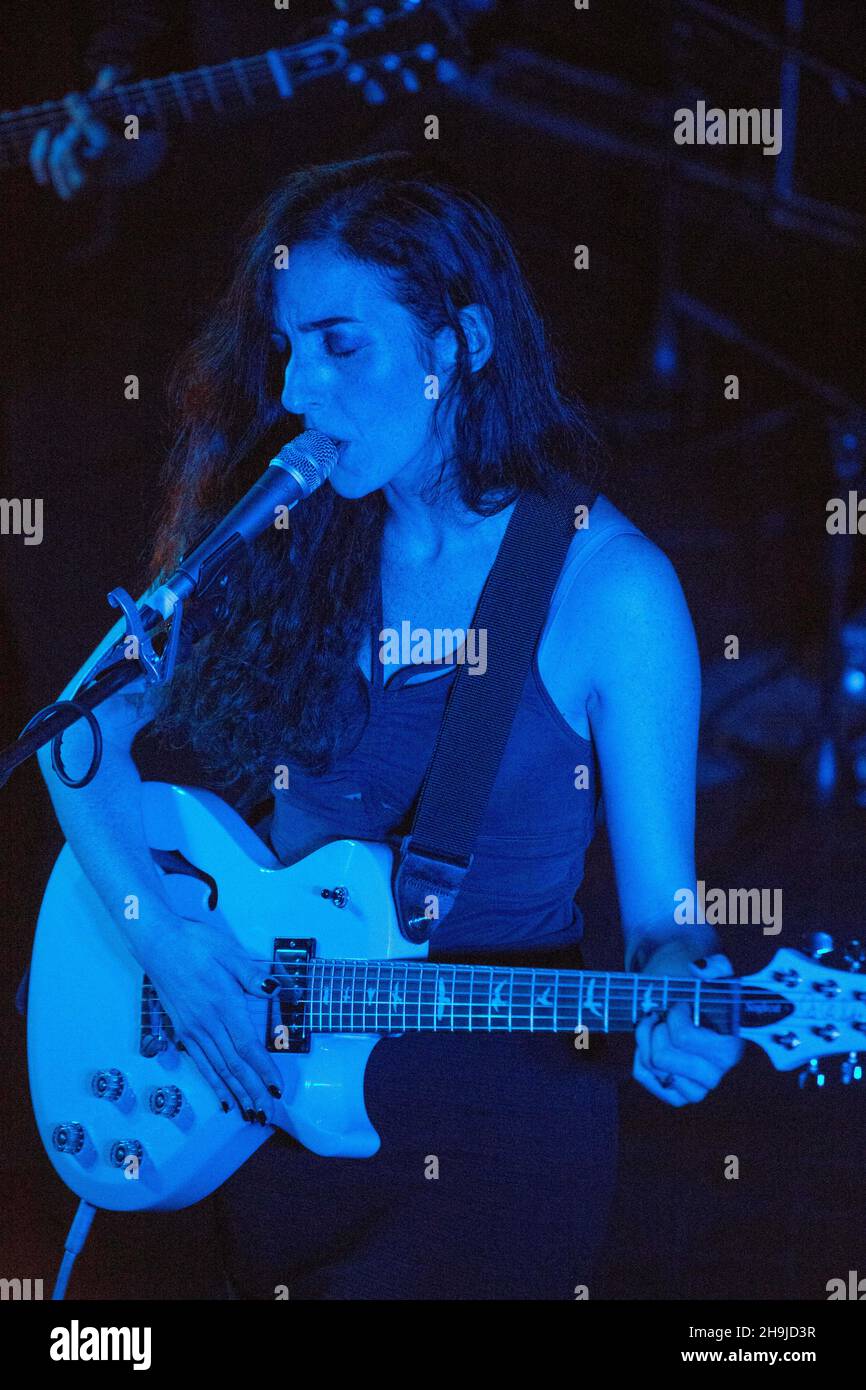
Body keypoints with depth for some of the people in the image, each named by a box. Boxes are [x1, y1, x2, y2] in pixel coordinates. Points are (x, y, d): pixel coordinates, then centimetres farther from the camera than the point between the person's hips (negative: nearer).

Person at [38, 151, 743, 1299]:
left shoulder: (608, 588, -13)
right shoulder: (282, 545, -1)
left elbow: (658, 907, -11)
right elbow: (84, 732, 2)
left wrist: (678, 999, -32)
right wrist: (158, 927, -13)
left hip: (498, 1122, -4)